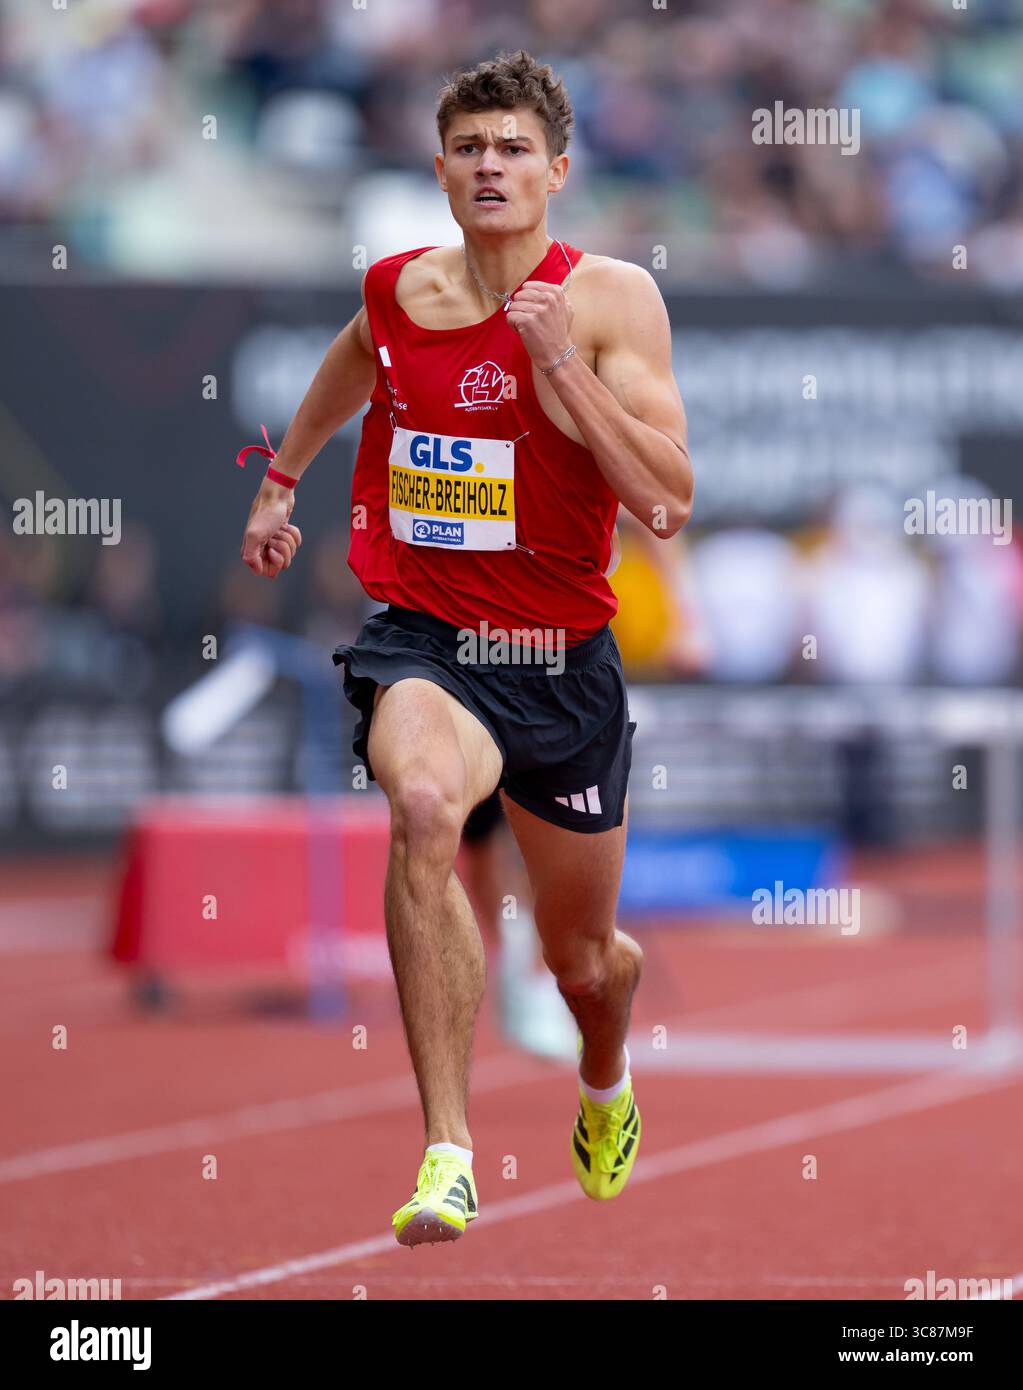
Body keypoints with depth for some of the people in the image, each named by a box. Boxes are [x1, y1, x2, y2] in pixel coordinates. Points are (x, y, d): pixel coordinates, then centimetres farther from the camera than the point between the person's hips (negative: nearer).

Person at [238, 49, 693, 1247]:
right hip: (421, 642, 0)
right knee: (425, 803, -36)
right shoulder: (397, 291, 1)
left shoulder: (612, 298, -10)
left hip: (562, 662, 0)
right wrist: (280, 481, 38)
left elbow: (666, 505, -19)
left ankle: (605, 1084, 57)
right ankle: (447, 1152, -37)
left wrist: (564, 365, -26)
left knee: (581, 957, 17)